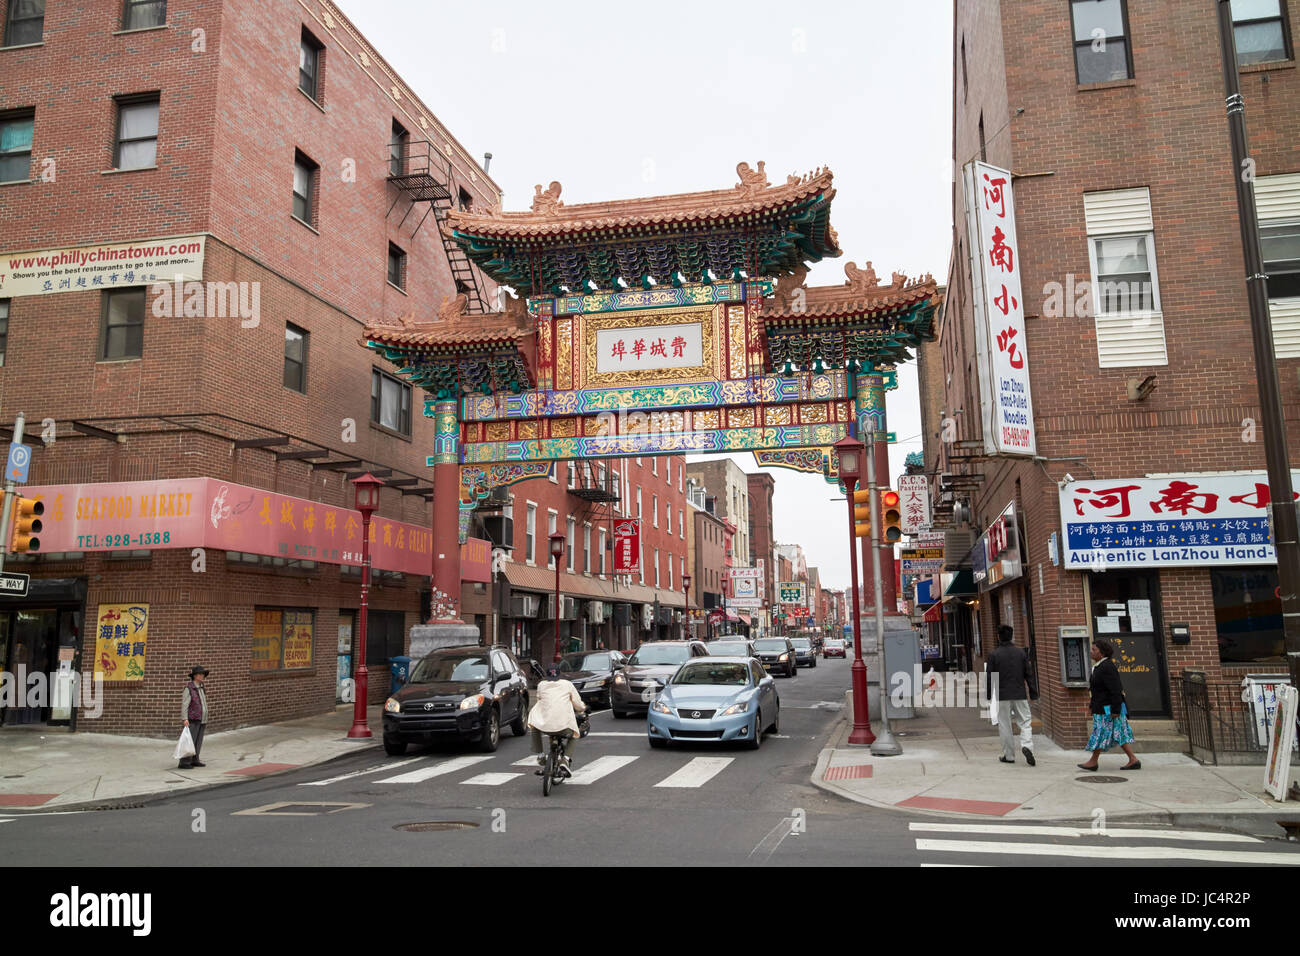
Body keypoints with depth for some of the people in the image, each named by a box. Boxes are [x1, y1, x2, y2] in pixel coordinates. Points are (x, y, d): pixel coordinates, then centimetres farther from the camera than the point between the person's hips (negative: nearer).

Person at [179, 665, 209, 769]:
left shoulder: (201, 688, 13)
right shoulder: (189, 688, -10)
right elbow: (184, 704, -15)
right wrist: (184, 719, -23)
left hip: (201, 720, 8)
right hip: (193, 720, -8)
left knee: (198, 741, 9)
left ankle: (194, 760, 16)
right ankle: (184, 763, -9)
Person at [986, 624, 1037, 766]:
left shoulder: (994, 655, -6)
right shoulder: (1021, 652, 1)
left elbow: (990, 677, -4)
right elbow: (1029, 674, 4)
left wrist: (988, 695, 6)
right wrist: (1033, 693, 10)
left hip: (1002, 696, -2)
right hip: (1020, 695, 2)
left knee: (1004, 726, 7)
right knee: (1025, 722, 9)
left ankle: (1009, 755, 12)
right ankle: (1027, 746, -14)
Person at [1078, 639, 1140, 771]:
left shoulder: (1107, 667, -20)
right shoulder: (1100, 666, 12)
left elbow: (1115, 690, -22)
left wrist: (1115, 710, -22)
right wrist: (1092, 703, 22)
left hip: (1108, 709, -10)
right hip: (1103, 707, 10)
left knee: (1101, 733, -2)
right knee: (1118, 734, 11)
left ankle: (1093, 762, 6)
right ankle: (1133, 760, 13)